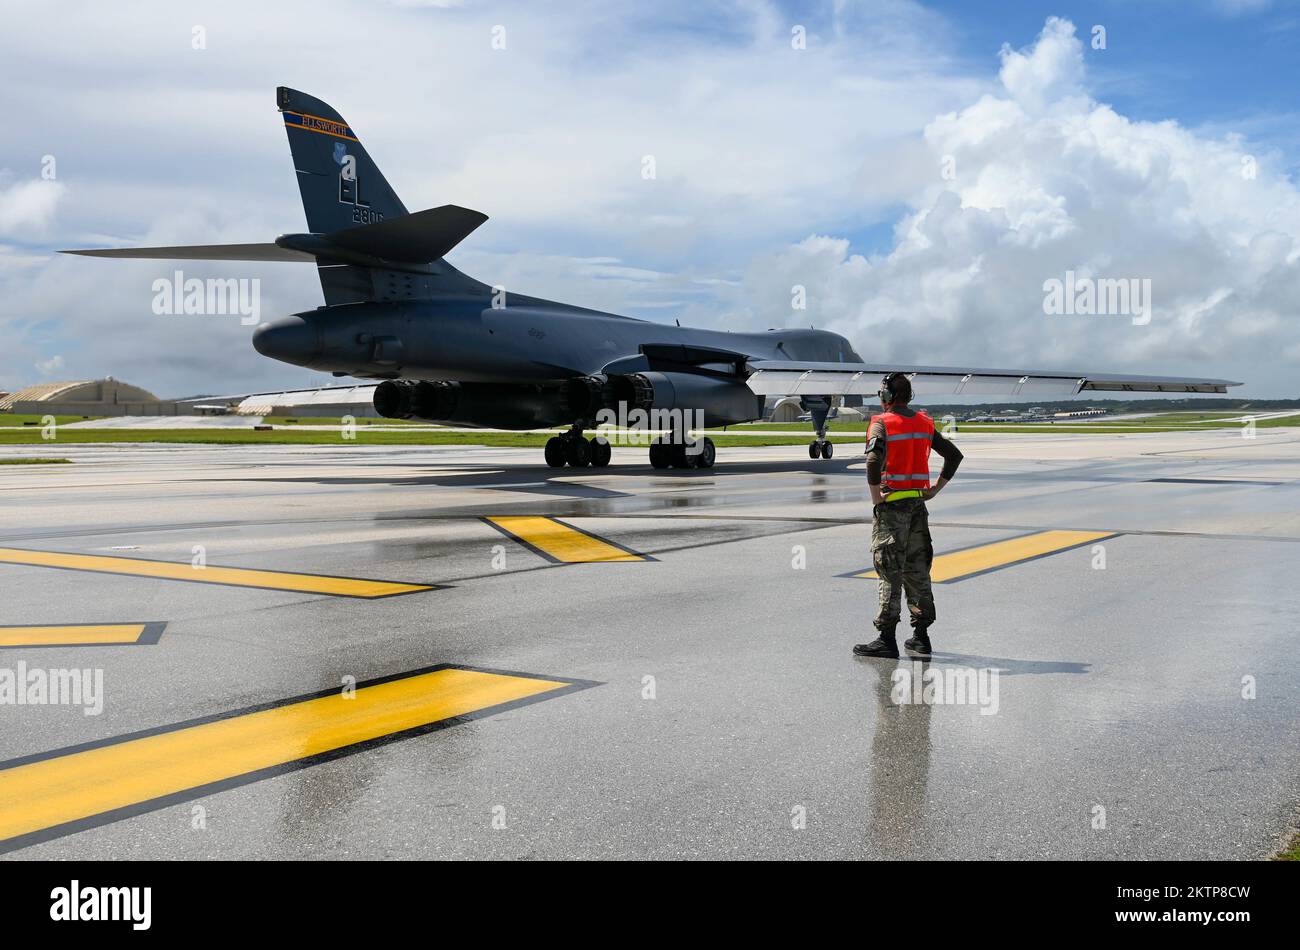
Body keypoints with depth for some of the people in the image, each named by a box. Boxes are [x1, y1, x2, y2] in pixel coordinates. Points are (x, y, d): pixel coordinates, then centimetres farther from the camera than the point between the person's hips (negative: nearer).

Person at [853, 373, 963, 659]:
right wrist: (936, 488, 13)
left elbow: (874, 459, -28)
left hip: (891, 505, -6)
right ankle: (921, 636, 16)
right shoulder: (925, 423, 10)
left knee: (890, 571, -3)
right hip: (918, 504, 6)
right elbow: (954, 455, 14)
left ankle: (887, 639, -2)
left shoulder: (881, 423, -10)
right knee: (917, 570, 12)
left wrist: (875, 495, -17)